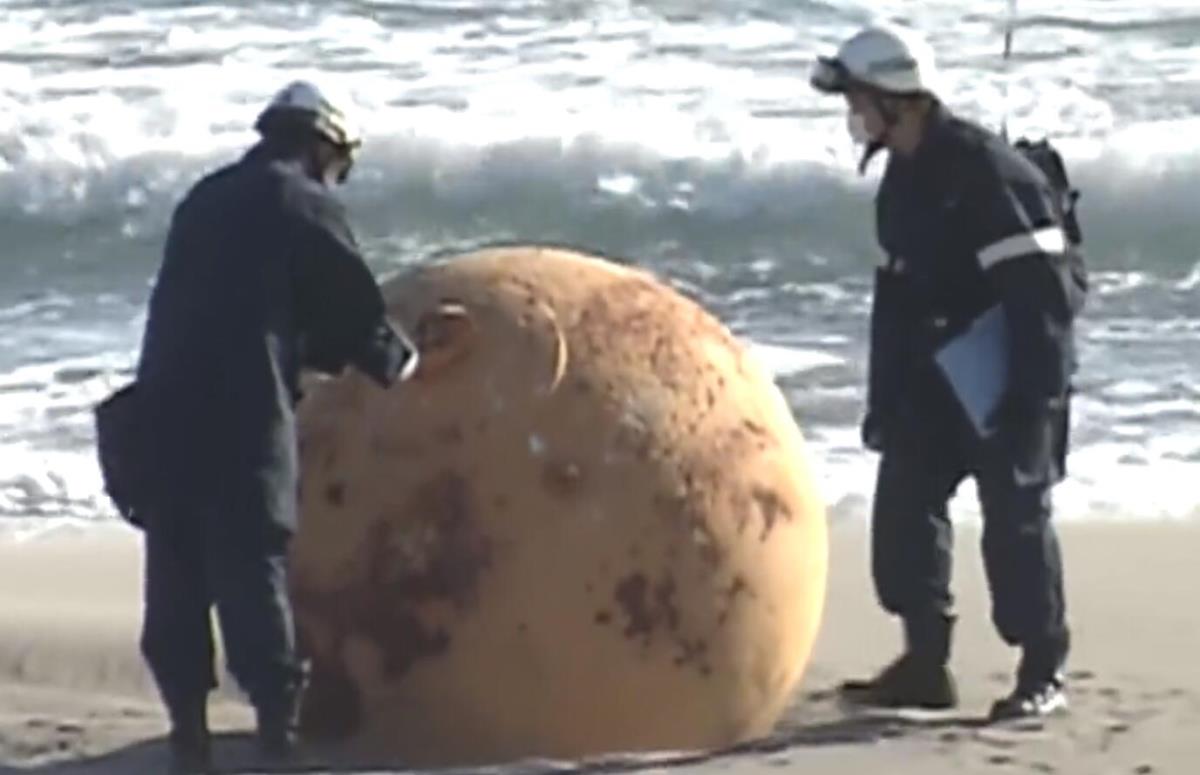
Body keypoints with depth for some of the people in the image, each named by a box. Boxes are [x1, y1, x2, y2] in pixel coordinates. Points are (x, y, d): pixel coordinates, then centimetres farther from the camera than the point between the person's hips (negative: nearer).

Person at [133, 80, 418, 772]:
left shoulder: (205, 202, 21)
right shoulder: (304, 203, 0)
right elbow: (352, 301, 2)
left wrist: (327, 351, 33)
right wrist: (395, 360, 22)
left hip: (165, 405, 6)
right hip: (245, 413, -6)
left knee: (177, 572, 9)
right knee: (254, 568, -3)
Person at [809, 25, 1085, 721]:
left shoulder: (988, 171, -20)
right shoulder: (904, 178, 10)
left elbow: (1041, 293, -22)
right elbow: (899, 293, 18)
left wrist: (1034, 398, -23)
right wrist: (886, 397, 16)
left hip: (1010, 379, -9)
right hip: (935, 381, 9)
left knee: (1016, 521, -5)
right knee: (904, 508, 5)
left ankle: (1043, 674, 5)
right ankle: (925, 664, 13)